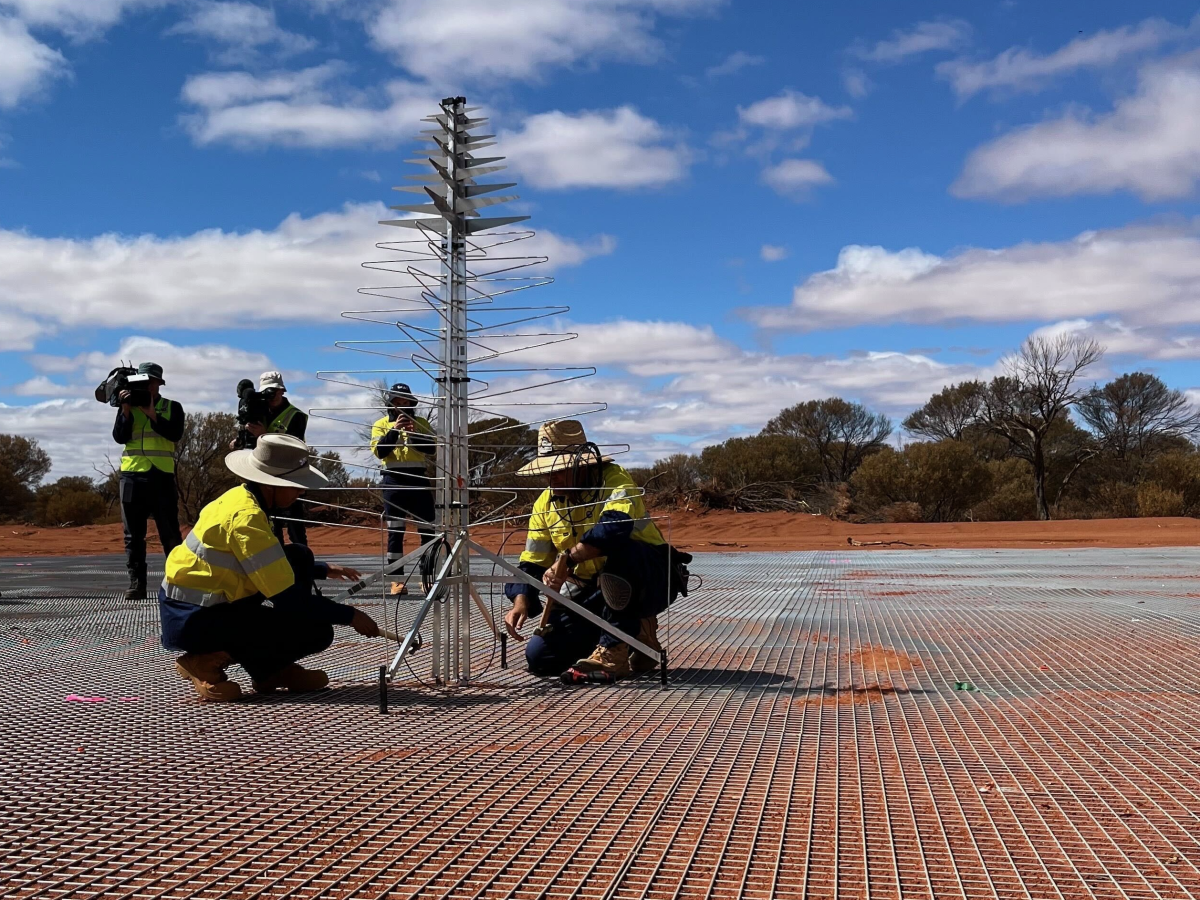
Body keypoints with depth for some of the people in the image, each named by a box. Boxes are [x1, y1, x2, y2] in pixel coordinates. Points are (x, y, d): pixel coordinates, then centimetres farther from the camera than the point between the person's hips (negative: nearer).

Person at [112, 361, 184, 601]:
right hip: (132, 475, 2)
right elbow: (119, 437, 0)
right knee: (133, 534, 1)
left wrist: (152, 414, -15)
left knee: (170, 533, -3)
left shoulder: (172, 407, 8)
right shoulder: (128, 407, 13)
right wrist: (126, 410, -10)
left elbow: (175, 434, -9)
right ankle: (136, 584, 3)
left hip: (162, 476, -2)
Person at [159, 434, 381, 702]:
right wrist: (350, 615, -14)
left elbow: (275, 566, 24)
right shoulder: (246, 517, -23)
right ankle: (207, 661, -5)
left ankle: (276, 669, 11)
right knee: (317, 631, -13)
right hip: (194, 620, -10)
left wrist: (324, 569, 20)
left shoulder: (241, 498, 5)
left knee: (300, 557, 10)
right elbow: (287, 599, -22)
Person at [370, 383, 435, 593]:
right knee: (395, 532, -1)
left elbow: (432, 449, -2)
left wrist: (413, 435, -17)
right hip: (394, 481, -1)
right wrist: (394, 430, -16)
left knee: (427, 530, 0)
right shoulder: (381, 424, 8)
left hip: (418, 479, 2)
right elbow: (379, 451, -7)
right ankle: (396, 580, 1)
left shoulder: (422, 423, 12)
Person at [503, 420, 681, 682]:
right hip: (591, 592, 6)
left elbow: (617, 526, -38)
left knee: (620, 549, -38)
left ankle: (612, 653, -29)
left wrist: (567, 558, -42)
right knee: (540, 657, -8)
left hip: (649, 580, -6)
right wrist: (521, 603, -14)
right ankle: (635, 629, 10)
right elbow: (532, 562, 4)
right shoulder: (546, 503, 4)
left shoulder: (613, 480, -16)